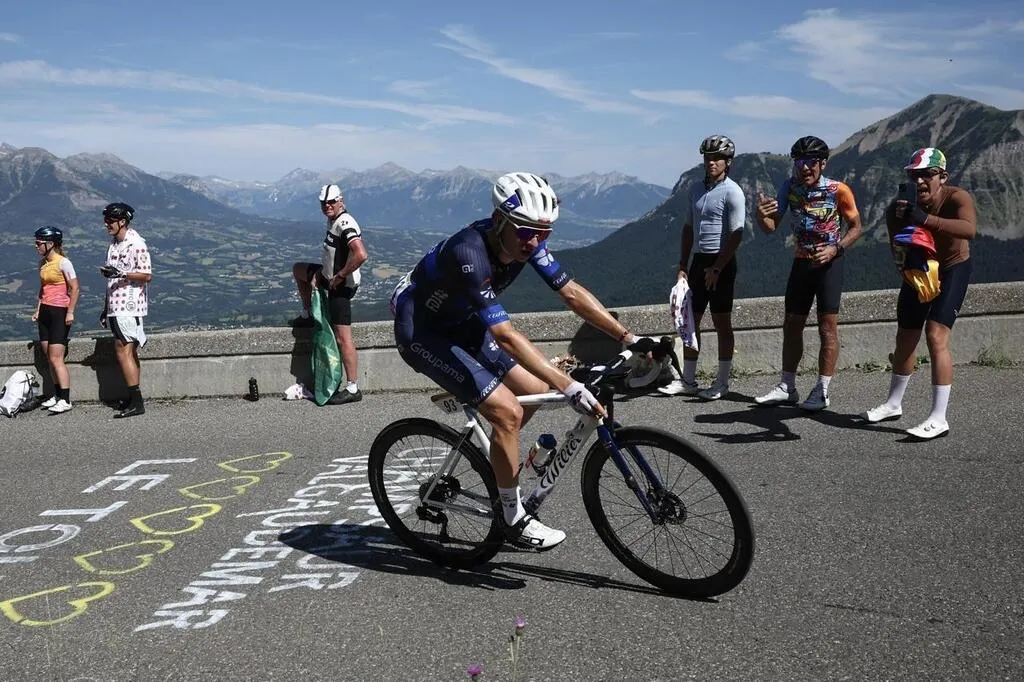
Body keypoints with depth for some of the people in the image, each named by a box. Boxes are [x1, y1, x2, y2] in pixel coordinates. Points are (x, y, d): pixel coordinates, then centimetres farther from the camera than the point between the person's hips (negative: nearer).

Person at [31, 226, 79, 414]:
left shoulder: (63, 262, -12)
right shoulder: (43, 262, 11)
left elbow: (75, 289, -13)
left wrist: (70, 312, -16)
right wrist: (38, 310, 16)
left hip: (60, 312, -8)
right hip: (45, 312, 8)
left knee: (56, 358, -10)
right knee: (50, 358, 8)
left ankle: (65, 400, -6)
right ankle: (57, 395, 16)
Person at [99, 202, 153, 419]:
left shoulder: (136, 243, -11)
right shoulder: (114, 244, 16)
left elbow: (147, 275, -15)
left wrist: (121, 273, -26)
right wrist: (105, 308, 22)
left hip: (129, 305, -9)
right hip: (116, 306, 9)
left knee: (123, 351, -11)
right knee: (129, 352, 10)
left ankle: (136, 403, -11)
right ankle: (134, 398, 14)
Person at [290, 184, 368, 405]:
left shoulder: (345, 223, -22)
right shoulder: (332, 221, 9)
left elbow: (361, 255, -36)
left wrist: (339, 276, -24)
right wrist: (321, 273, 9)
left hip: (341, 284, -10)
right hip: (330, 276, 10)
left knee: (342, 337, -10)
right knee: (298, 269, 30)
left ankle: (352, 389, -6)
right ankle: (308, 316, 39)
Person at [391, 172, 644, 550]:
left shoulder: (526, 241, -13)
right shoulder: (470, 253, -36)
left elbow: (571, 292, -9)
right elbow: (506, 336, -40)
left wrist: (628, 337, -15)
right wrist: (569, 386, -43)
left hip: (460, 323, 8)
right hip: (421, 332, -8)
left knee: (536, 391, 4)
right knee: (507, 411, -18)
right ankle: (515, 519, -1)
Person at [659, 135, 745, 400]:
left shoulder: (732, 192, -9)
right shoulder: (696, 189, 12)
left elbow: (736, 235, -15)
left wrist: (716, 268, -18)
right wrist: (682, 266, 10)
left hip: (721, 262, -7)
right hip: (699, 260, 7)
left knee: (722, 323, 1)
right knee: (690, 320, 8)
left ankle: (722, 383, 9)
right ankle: (688, 381, 17)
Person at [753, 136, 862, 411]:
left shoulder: (839, 190, -14)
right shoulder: (790, 186, -4)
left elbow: (856, 227, -4)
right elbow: (771, 227, -6)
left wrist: (835, 249, -20)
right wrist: (761, 215, -28)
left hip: (828, 263, -4)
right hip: (801, 262, 5)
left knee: (827, 327, -3)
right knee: (792, 325, 8)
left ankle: (822, 392, 3)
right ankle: (787, 388, 17)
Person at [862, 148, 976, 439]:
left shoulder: (957, 198, -29)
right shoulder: (898, 208, -22)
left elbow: (969, 229, -49)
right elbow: (896, 246, -25)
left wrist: (925, 219, -58)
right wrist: (900, 252, -49)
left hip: (953, 270, -4)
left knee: (936, 335, -19)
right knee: (905, 337, 14)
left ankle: (938, 418, -15)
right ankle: (893, 404, 34)